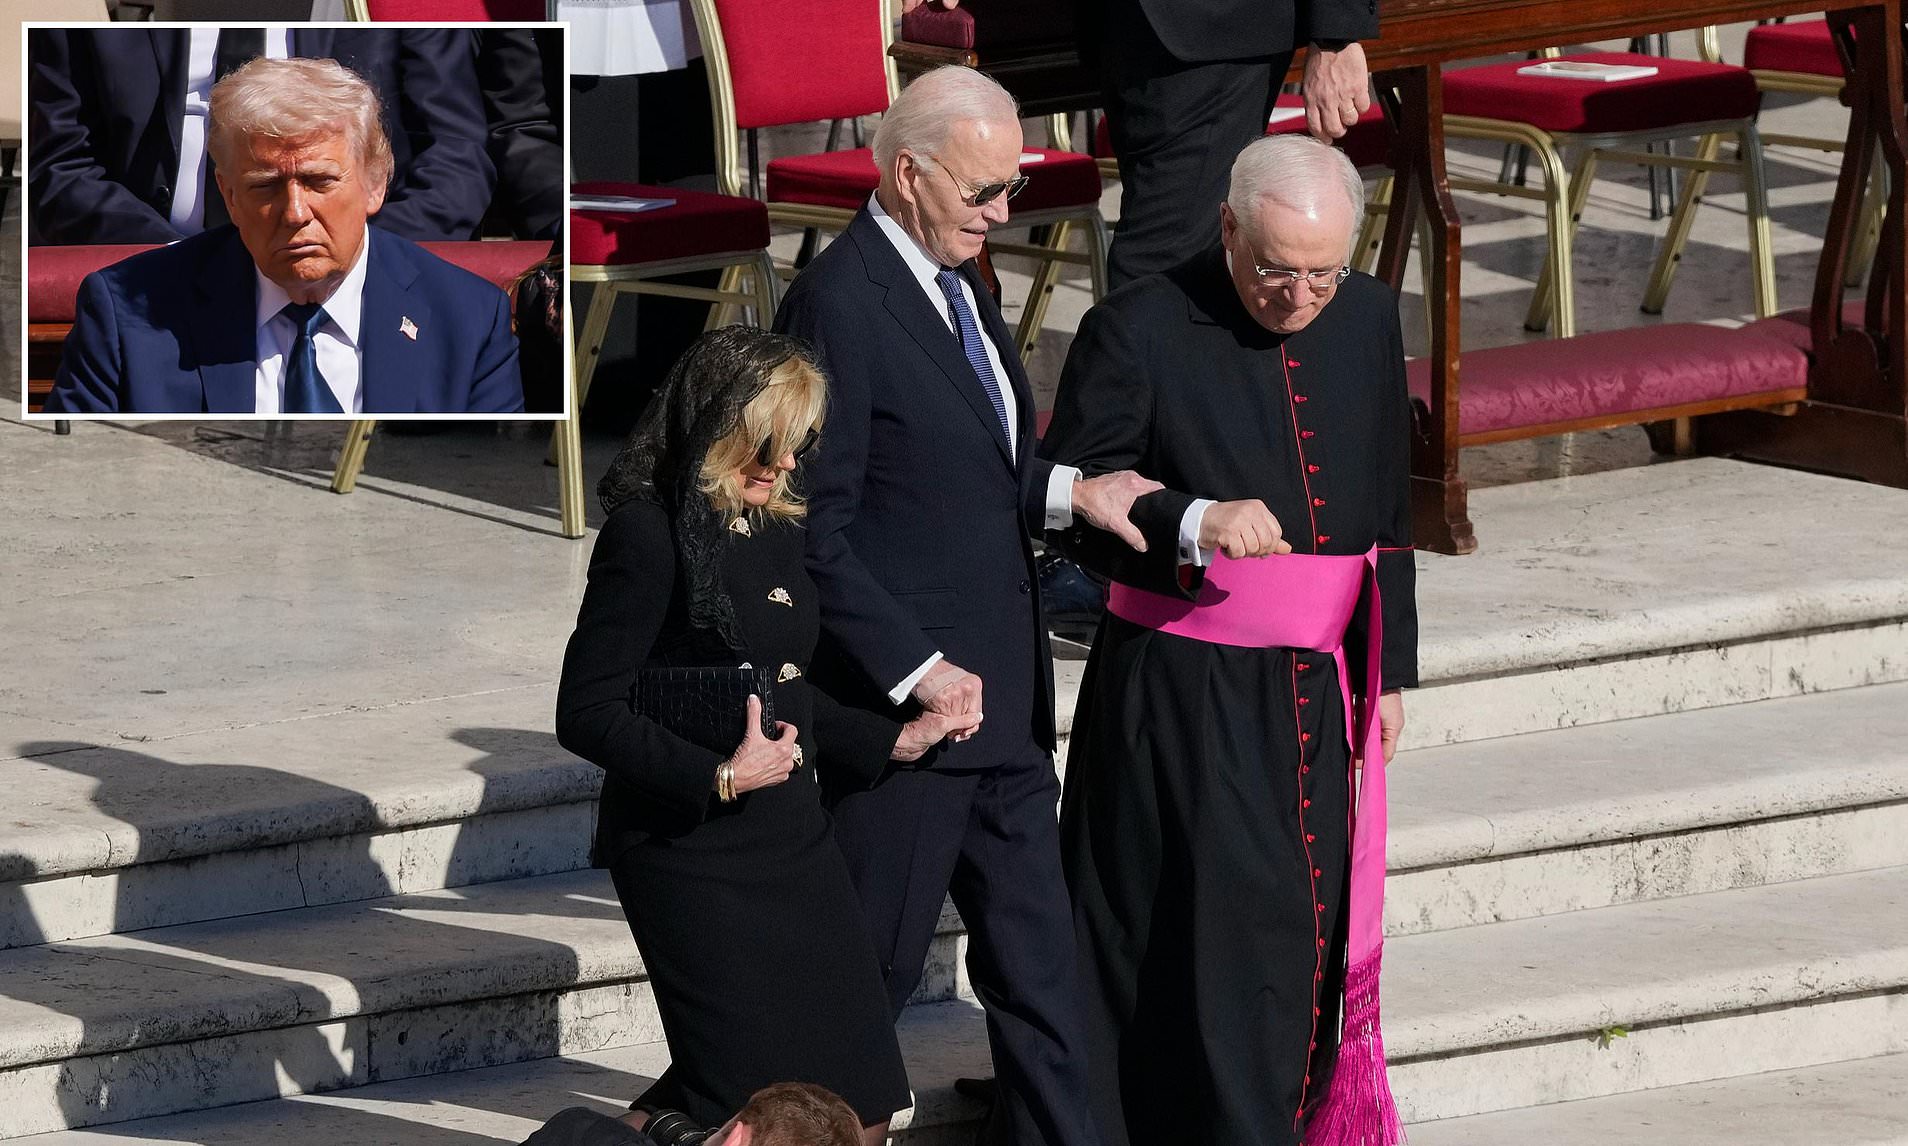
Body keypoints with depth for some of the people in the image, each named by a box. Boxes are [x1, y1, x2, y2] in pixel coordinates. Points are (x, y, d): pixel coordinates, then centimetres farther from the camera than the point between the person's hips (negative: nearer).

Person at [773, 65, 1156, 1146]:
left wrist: (1065, 490, 0)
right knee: (875, 965, 3)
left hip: (1002, 692, 9)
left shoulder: (958, 281, 10)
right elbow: (817, 529, -20)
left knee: (1037, 957, 12)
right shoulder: (840, 302, -18)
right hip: (903, 696, -9)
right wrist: (916, 670, -20)